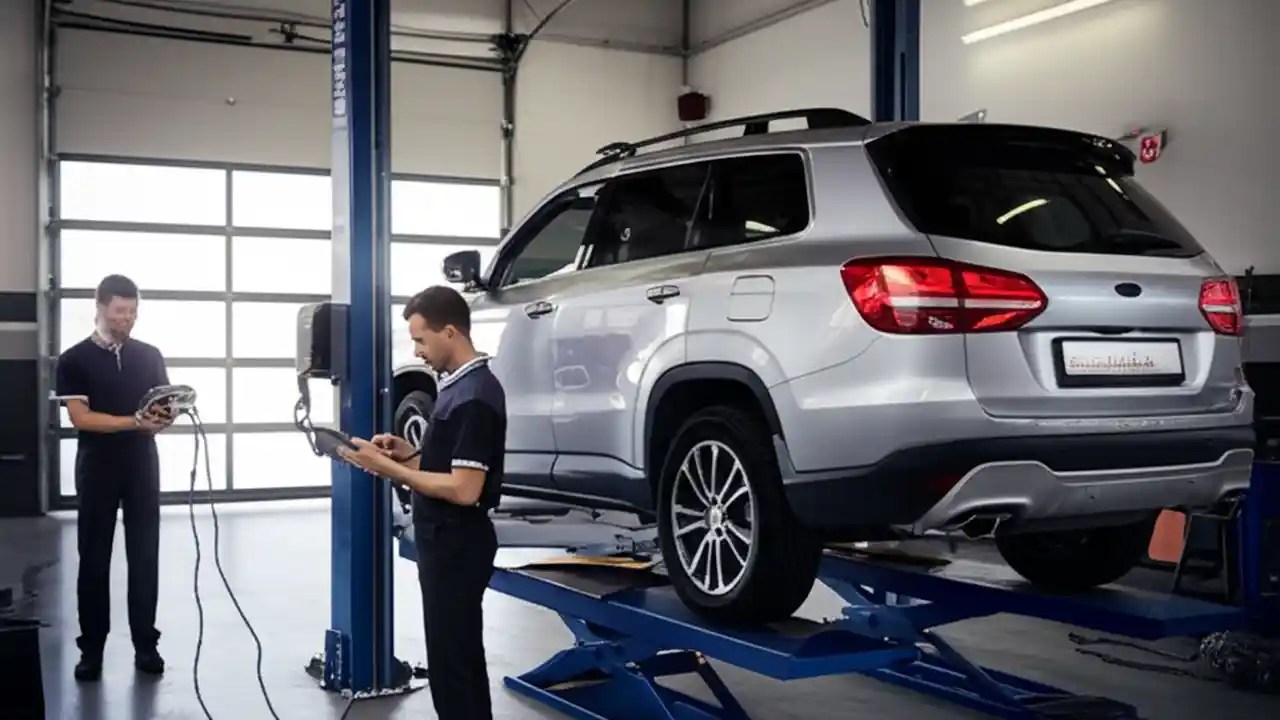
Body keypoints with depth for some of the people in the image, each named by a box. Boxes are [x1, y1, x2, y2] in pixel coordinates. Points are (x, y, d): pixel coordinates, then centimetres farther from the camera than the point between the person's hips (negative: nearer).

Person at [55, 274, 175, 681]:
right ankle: (91, 648, 12)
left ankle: (146, 644, 12)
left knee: (145, 556, 4)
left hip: (143, 466, 2)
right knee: (94, 558, 4)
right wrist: (135, 422, -22)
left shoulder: (150, 356, 8)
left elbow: (164, 405, 9)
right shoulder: (74, 360, -2)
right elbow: (80, 418, -11)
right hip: (97, 468, -2)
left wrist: (165, 417, -16)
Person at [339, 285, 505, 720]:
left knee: (453, 663, -2)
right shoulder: (459, 385, 11)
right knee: (461, 659, 18)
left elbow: (464, 489, -24)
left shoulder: (474, 396, -21)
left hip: (456, 546, -10)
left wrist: (389, 469, -19)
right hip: (446, 542, 10)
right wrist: (409, 455, 4)